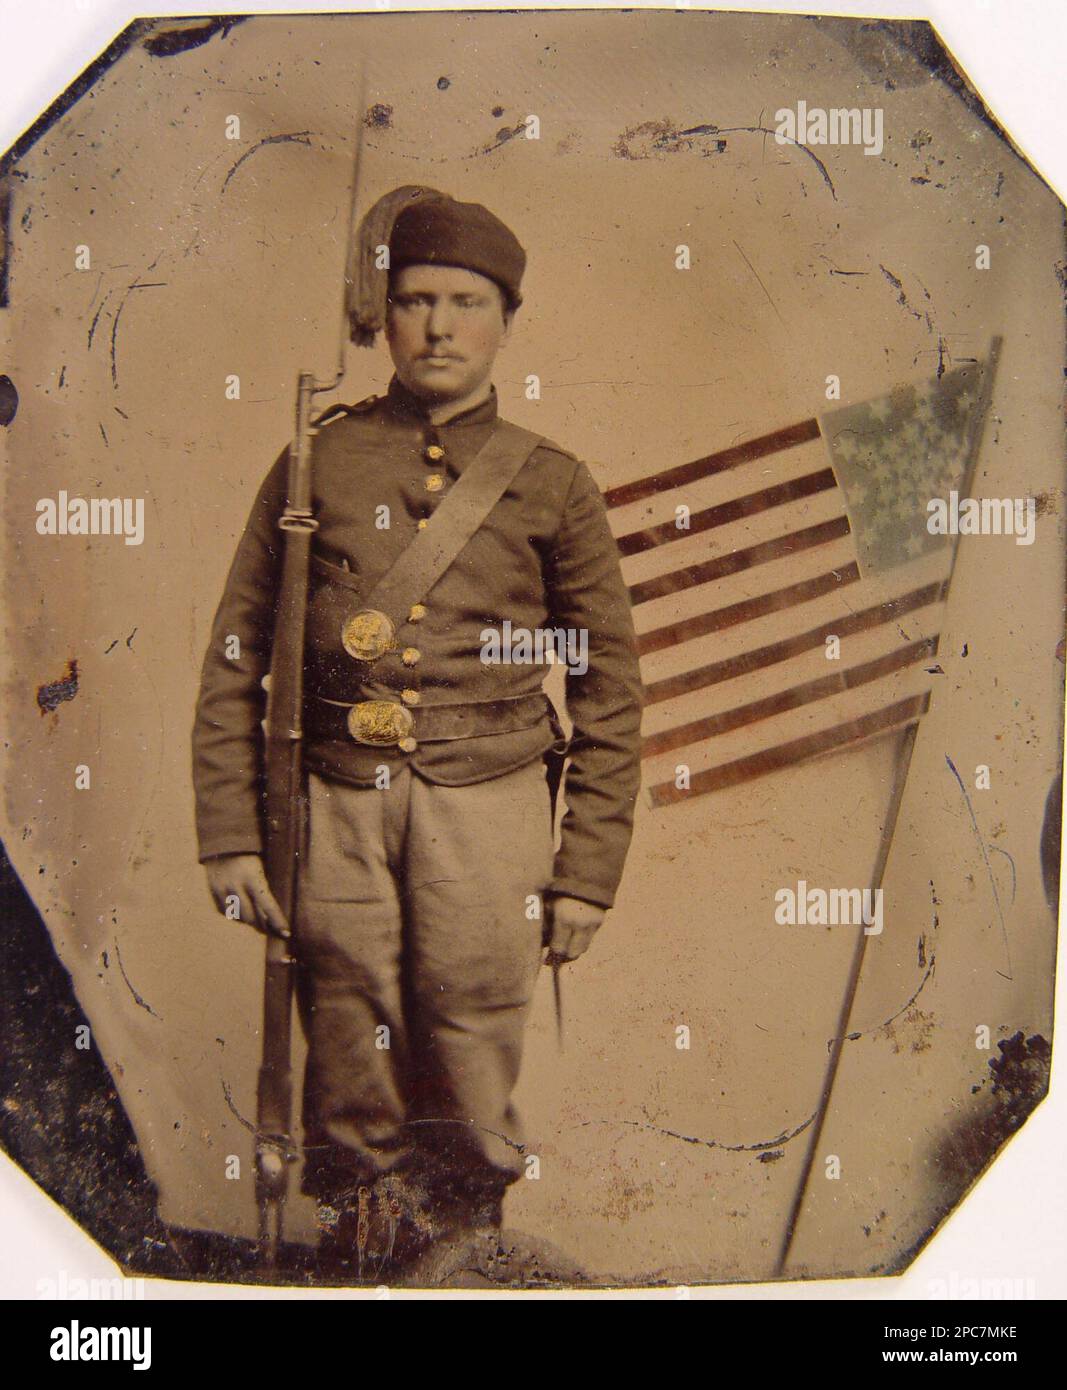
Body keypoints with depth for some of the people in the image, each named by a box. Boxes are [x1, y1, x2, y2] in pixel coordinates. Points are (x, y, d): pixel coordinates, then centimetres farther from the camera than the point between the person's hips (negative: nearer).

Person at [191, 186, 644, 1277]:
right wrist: (230, 836, 3)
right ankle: (353, 1244, 30)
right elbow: (234, 663, 8)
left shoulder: (549, 483, 6)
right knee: (349, 1086, 8)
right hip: (337, 807, 1)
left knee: (472, 1088, 4)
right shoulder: (318, 462, 8)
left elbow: (610, 694, 6)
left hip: (488, 813, -1)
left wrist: (586, 876, 3)